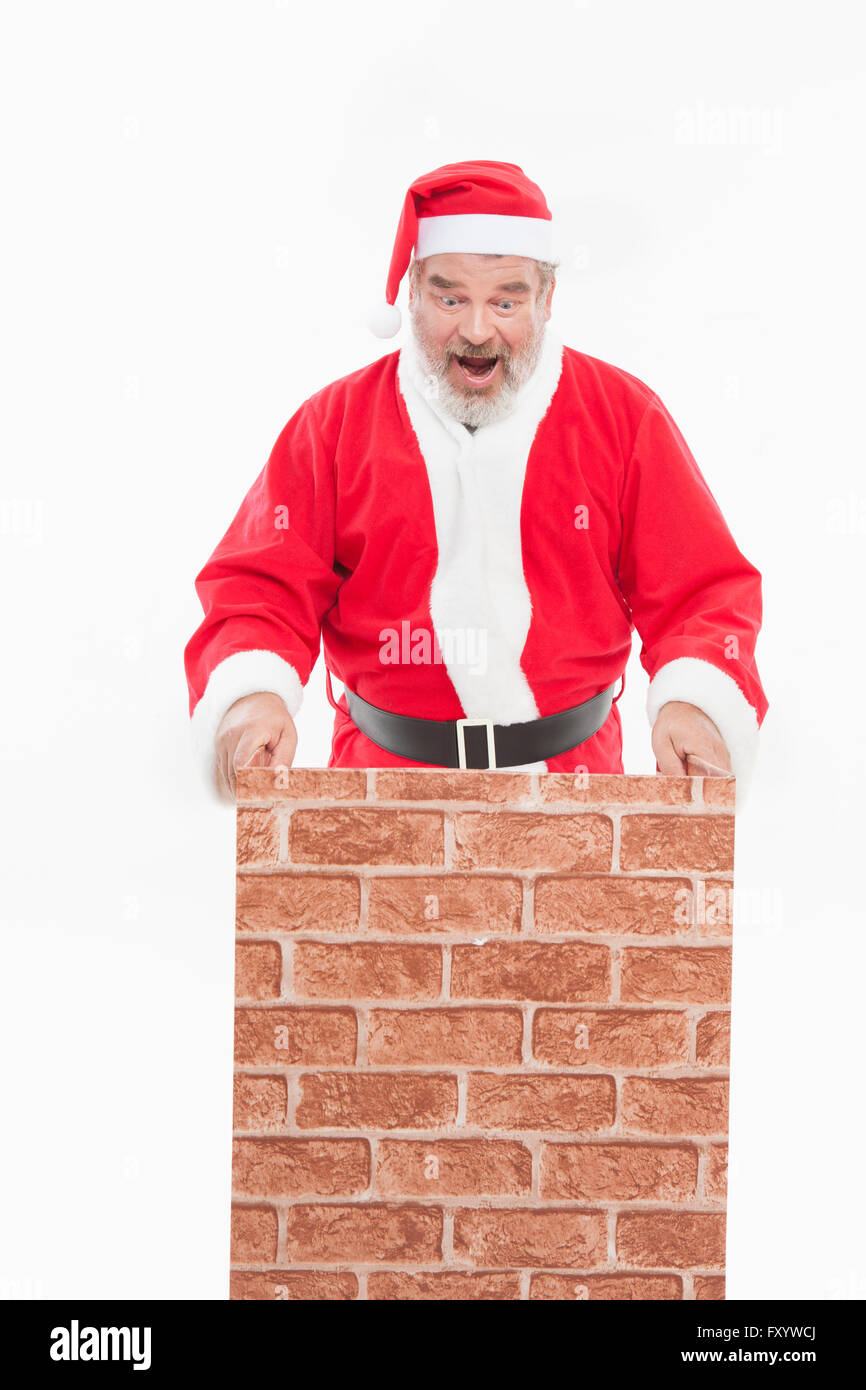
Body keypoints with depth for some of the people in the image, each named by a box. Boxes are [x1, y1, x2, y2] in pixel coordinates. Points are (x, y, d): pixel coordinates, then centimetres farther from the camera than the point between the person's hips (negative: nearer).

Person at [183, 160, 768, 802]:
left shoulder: (625, 417, 4)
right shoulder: (333, 423, 4)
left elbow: (704, 591, 4)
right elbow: (262, 586, 3)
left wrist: (692, 701, -16)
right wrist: (251, 692, -19)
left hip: (573, 775, 0)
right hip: (383, 774, 0)